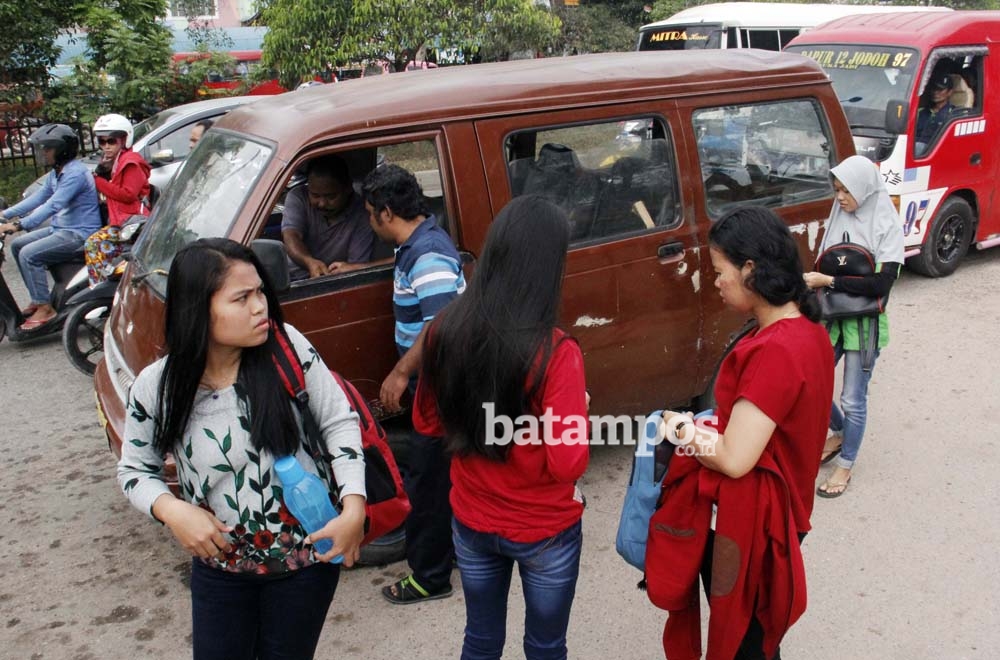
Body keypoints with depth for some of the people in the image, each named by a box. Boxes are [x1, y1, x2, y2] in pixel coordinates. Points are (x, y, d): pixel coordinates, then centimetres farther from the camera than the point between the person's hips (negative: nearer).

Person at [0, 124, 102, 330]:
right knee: (17, 245, 11)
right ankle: (38, 299, 16)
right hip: (60, 229, 11)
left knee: (29, 254, -21)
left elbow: (53, 205, -29)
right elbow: (37, 198, 16)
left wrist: (19, 225, -33)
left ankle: (45, 308, -12)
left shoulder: (76, 173, -20)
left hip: (80, 234, -11)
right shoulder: (56, 173, 13)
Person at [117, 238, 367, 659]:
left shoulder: (286, 347, -17)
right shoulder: (156, 388, -13)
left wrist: (354, 509, -17)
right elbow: (135, 468, 3)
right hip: (220, 566, 1)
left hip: (308, 555, -1)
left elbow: (339, 422, -8)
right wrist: (172, 511, -16)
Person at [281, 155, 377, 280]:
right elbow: (291, 237, -19)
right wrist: (309, 262, -39)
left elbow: (357, 269, -12)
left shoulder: (362, 217, -10)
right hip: (290, 278, 3)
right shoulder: (298, 197, -3)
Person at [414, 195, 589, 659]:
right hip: (544, 532, -4)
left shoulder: (446, 331, -13)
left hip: (471, 523, 4)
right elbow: (568, 464, -23)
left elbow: (426, 422, 1)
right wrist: (578, 411, -6)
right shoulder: (555, 352, -27)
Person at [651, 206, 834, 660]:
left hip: (745, 523, -9)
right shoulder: (806, 327, 1)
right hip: (777, 511, 9)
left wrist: (679, 427, -12)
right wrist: (709, 423, 2)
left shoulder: (774, 351, -29)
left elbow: (734, 459, -27)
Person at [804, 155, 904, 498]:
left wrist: (829, 281, -24)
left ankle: (845, 465, 22)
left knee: (853, 399, 4)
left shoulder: (887, 225, -12)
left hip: (865, 323, -5)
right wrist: (813, 280, -6)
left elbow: (881, 283, -21)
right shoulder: (838, 216, 2)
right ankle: (841, 433, 37)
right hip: (831, 316, 5)